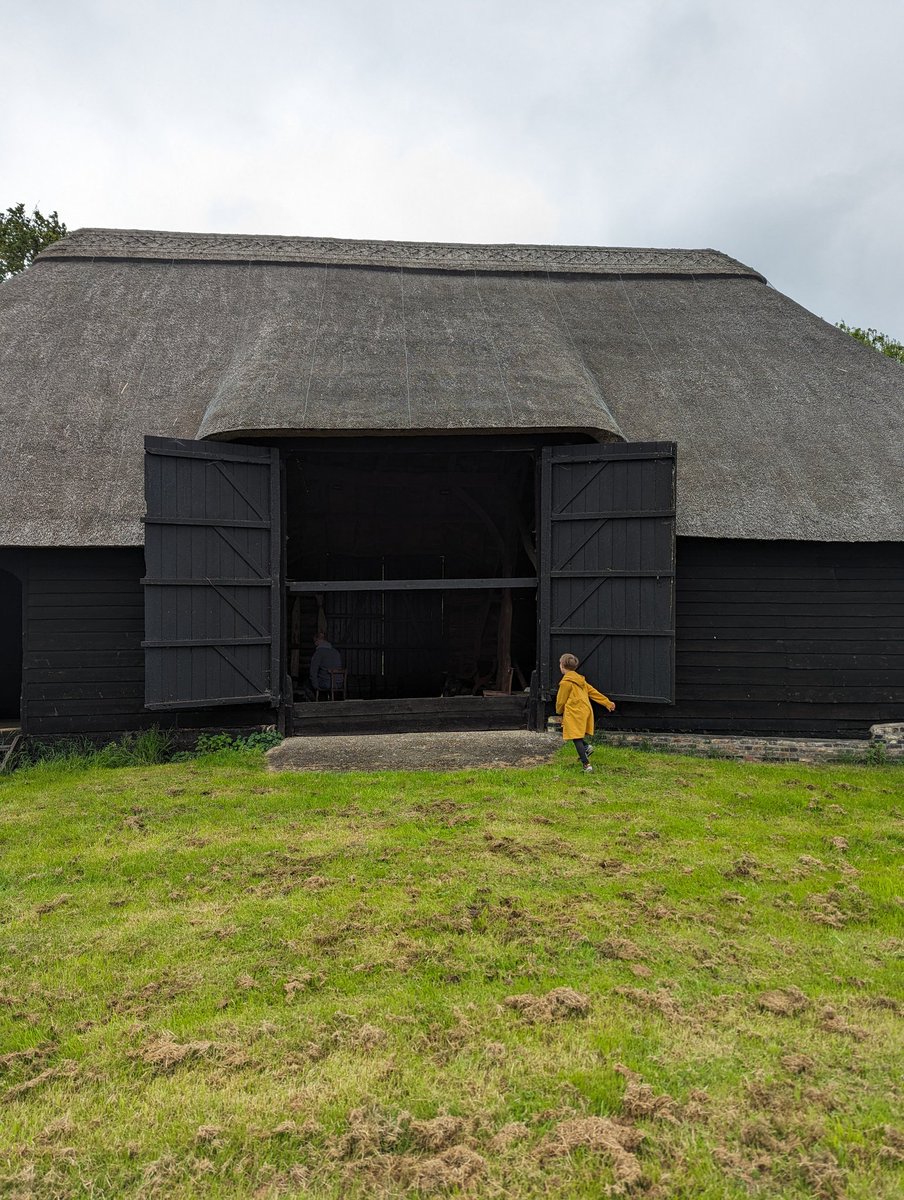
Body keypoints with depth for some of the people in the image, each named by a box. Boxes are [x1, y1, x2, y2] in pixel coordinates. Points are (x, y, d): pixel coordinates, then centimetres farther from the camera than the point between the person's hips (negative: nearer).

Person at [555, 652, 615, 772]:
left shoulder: (566, 682, -12)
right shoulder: (580, 679, 13)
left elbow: (561, 700, -6)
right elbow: (593, 692, 13)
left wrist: (559, 711, 15)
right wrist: (608, 703, 16)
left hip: (574, 713, -8)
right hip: (585, 711, 9)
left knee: (576, 738, -3)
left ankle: (586, 764, -5)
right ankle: (586, 747, 5)